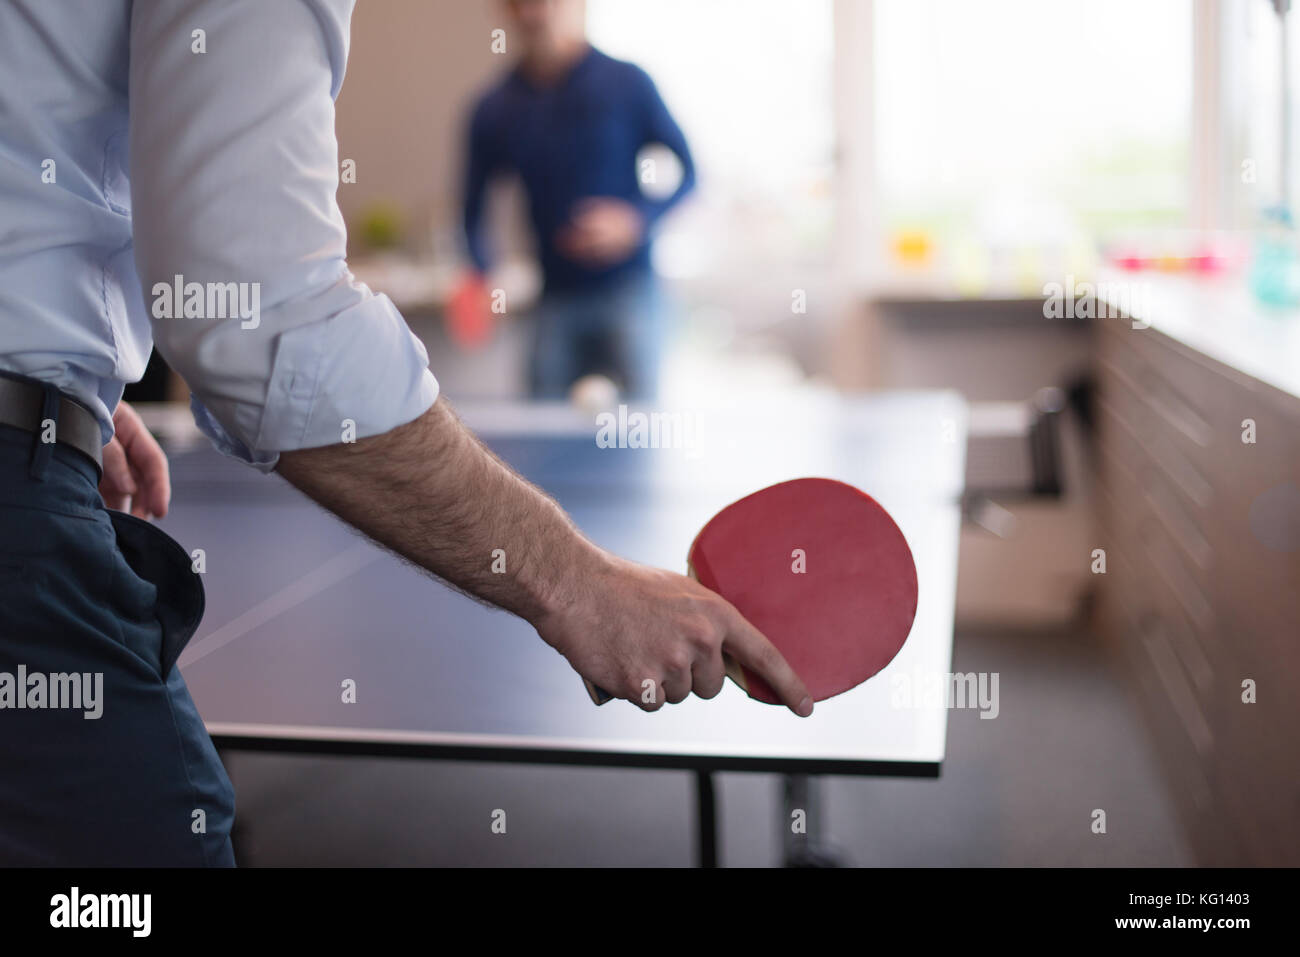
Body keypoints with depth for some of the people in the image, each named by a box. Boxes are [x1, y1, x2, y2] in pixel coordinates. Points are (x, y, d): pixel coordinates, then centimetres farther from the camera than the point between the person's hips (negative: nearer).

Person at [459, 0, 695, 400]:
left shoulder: (626, 83, -1)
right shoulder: (494, 111, 6)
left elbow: (686, 171, 2)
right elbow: (474, 209, 10)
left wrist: (636, 219, -15)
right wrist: (480, 275, -8)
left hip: (628, 292, -2)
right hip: (554, 299, 3)